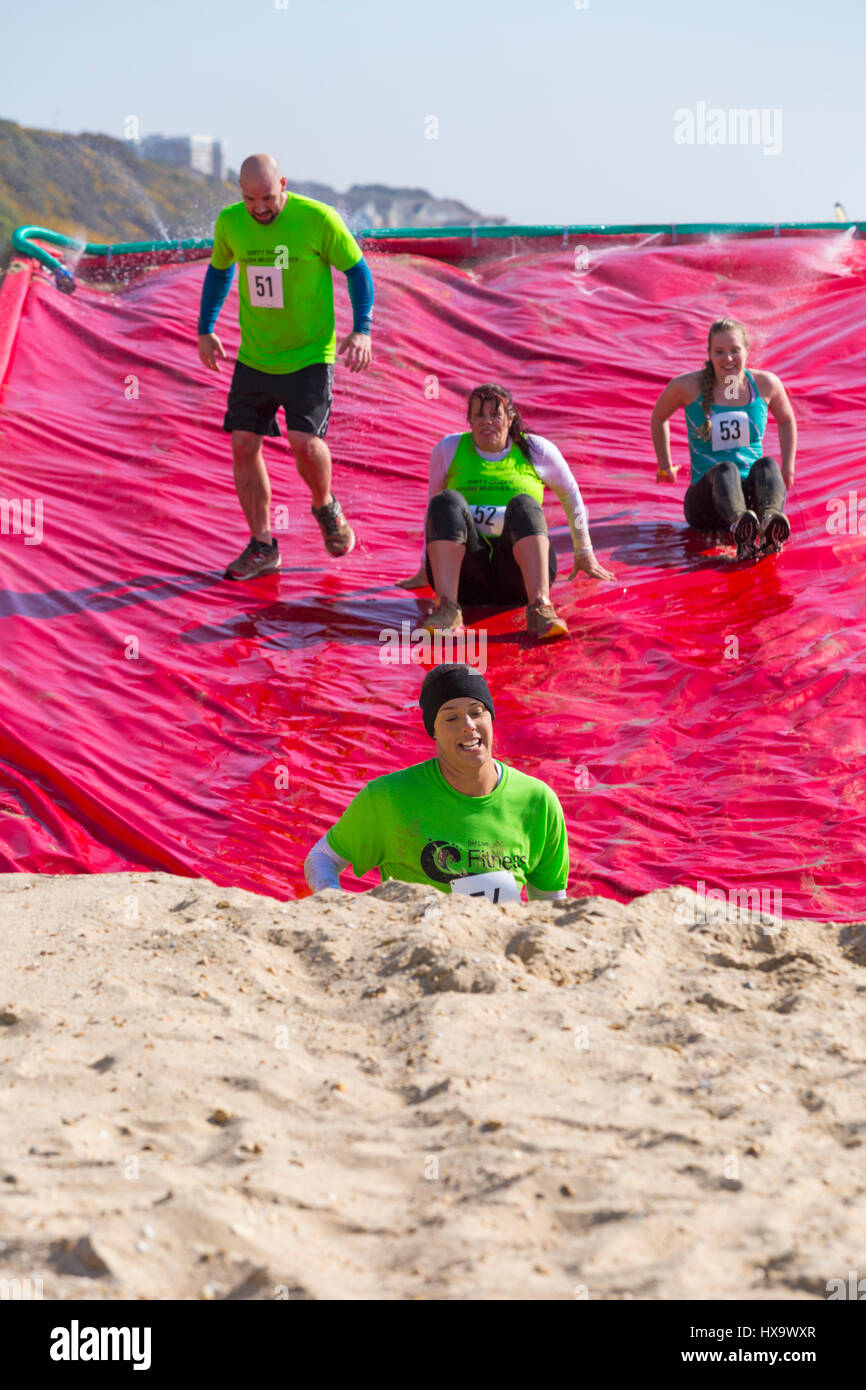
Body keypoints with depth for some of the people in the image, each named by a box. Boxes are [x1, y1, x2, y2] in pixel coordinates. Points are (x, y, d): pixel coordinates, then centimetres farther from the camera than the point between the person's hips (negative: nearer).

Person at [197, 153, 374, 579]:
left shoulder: (318, 219, -14)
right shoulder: (229, 222, -2)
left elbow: (357, 270, -2)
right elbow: (219, 271, 17)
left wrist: (361, 330, -11)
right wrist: (205, 331, 15)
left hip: (309, 355, -4)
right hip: (253, 357, 4)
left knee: (304, 440, -17)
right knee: (243, 444, -1)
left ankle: (326, 507, 15)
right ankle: (262, 547, 11)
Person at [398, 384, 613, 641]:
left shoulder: (536, 450, 11)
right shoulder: (448, 449, 13)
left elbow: (570, 495, 25)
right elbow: (434, 505, 25)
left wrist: (584, 553, 31)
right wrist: (426, 568, 30)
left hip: (517, 577, -1)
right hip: (466, 577, 1)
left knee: (523, 504, -30)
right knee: (448, 502, -27)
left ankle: (540, 607, -50)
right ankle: (448, 608, -44)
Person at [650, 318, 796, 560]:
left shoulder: (765, 384, 6)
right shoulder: (688, 386, 0)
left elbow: (786, 420, 27)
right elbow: (659, 417, 20)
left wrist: (788, 467, 20)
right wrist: (665, 467, 22)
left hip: (753, 494, 2)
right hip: (706, 495, -2)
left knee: (767, 465, -32)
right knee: (725, 469, -36)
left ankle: (770, 526, -66)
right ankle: (740, 530, -71)